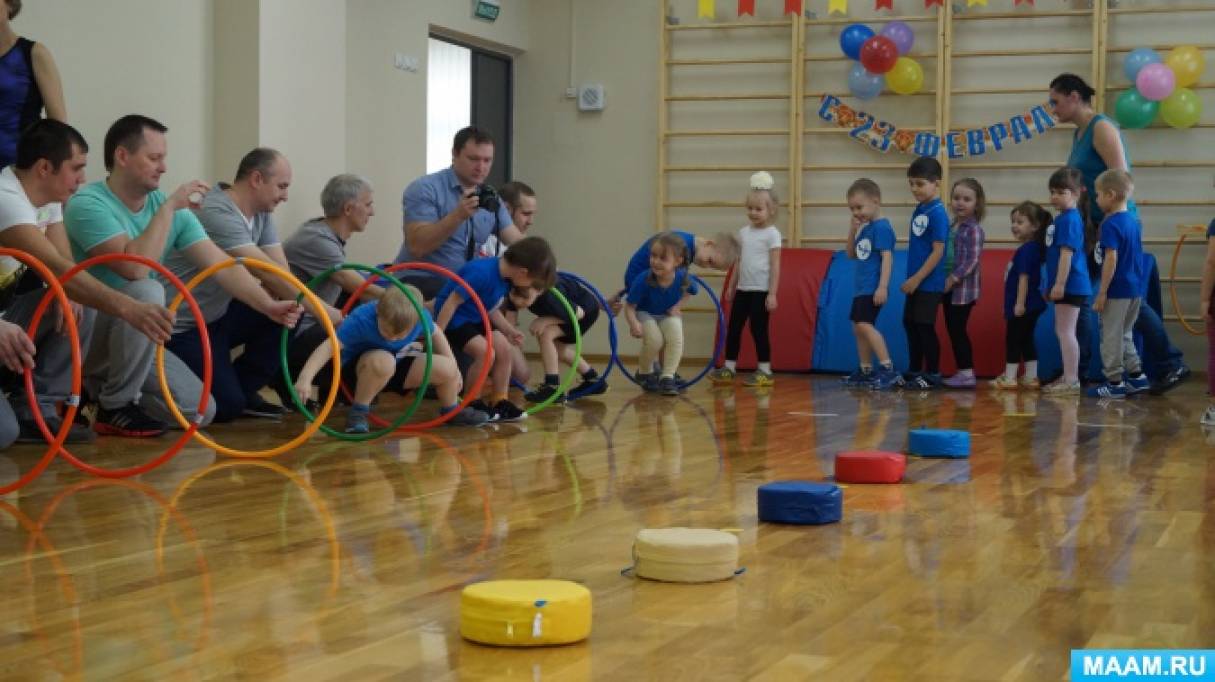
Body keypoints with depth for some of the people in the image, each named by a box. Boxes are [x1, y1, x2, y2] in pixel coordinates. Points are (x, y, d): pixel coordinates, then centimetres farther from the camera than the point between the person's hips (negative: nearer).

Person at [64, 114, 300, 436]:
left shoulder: (166, 205, 2)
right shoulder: (88, 204, -18)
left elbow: (220, 264, -3)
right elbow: (135, 268, -31)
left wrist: (268, 306, -15)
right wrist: (169, 208, -24)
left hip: (136, 339, 7)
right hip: (85, 334, -7)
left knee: (201, 411, -5)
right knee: (147, 292, -34)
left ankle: (102, 389, 15)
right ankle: (113, 407, -16)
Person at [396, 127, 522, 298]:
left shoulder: (490, 198, 9)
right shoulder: (425, 189, -11)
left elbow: (518, 243, 4)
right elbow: (417, 247, -21)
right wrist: (458, 215, -29)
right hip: (420, 282, -7)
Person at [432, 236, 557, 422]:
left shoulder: (504, 277, -1)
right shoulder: (482, 273, -30)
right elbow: (452, 302, -27)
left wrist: (509, 330, 9)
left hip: (476, 319, 9)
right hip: (454, 319, -9)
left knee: (503, 348, -3)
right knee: (485, 352, -23)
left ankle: (500, 402, 5)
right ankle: (469, 403, -7)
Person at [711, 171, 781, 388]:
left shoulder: (772, 234, -8)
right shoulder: (743, 232, 10)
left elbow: (775, 266, -10)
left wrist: (772, 293, -14)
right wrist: (731, 286, 16)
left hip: (761, 290, -6)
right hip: (743, 289, 6)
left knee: (758, 329, -4)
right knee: (733, 328, 6)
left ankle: (765, 371, 5)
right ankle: (729, 368, 13)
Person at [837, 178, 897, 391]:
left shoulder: (882, 227, -12)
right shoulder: (864, 228, 14)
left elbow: (887, 257, -18)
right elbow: (852, 254, 21)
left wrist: (883, 287, -25)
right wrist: (852, 230, 7)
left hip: (873, 288, -10)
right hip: (861, 287, 10)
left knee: (865, 325, -20)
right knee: (858, 328, 12)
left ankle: (888, 370, -21)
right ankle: (865, 372, 20)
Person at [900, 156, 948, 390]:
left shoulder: (937, 213, -16)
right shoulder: (918, 210, 9)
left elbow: (938, 252, -18)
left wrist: (917, 278, -17)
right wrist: (911, 278, 13)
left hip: (929, 283, -8)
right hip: (915, 281, 8)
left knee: (925, 327, -2)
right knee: (910, 324, 14)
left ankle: (933, 374, 9)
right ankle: (915, 372, 25)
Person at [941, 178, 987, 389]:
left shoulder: (973, 229, -11)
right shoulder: (951, 226, 12)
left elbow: (972, 260, -18)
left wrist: (954, 278, -20)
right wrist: (944, 280, 7)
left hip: (963, 288, -8)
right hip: (949, 287, 8)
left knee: (957, 329, -6)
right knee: (952, 329, 9)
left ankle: (967, 373, -1)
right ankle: (962, 372, 15)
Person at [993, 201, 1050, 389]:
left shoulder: (1026, 249, -18)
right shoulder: (1032, 248, 11)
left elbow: (1024, 277, -22)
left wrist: (1020, 303, -23)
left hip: (1024, 305, -9)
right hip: (1030, 305, 9)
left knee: (1013, 339, -1)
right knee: (1026, 340, 13)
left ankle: (1009, 377, 3)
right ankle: (1031, 377, 17)